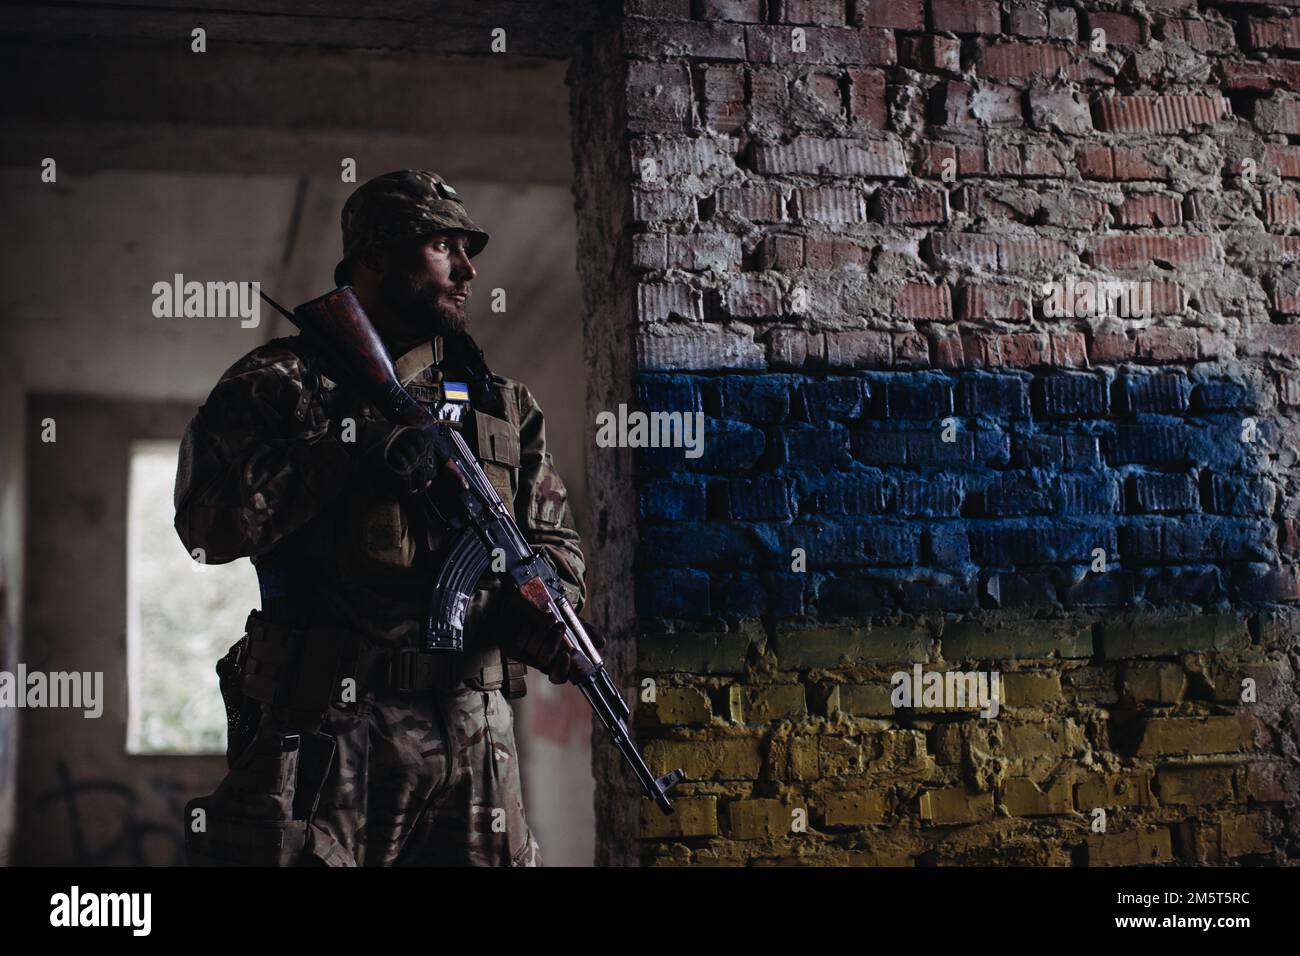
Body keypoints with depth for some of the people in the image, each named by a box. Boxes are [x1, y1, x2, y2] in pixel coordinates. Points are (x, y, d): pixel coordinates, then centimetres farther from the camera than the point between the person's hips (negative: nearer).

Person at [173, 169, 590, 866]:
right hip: (319, 734, -4)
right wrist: (354, 453, -16)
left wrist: (546, 609, -4)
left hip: (470, 739, 4)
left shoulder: (502, 404, 19)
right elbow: (207, 521, -10)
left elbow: (552, 538, 18)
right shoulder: (281, 384, 4)